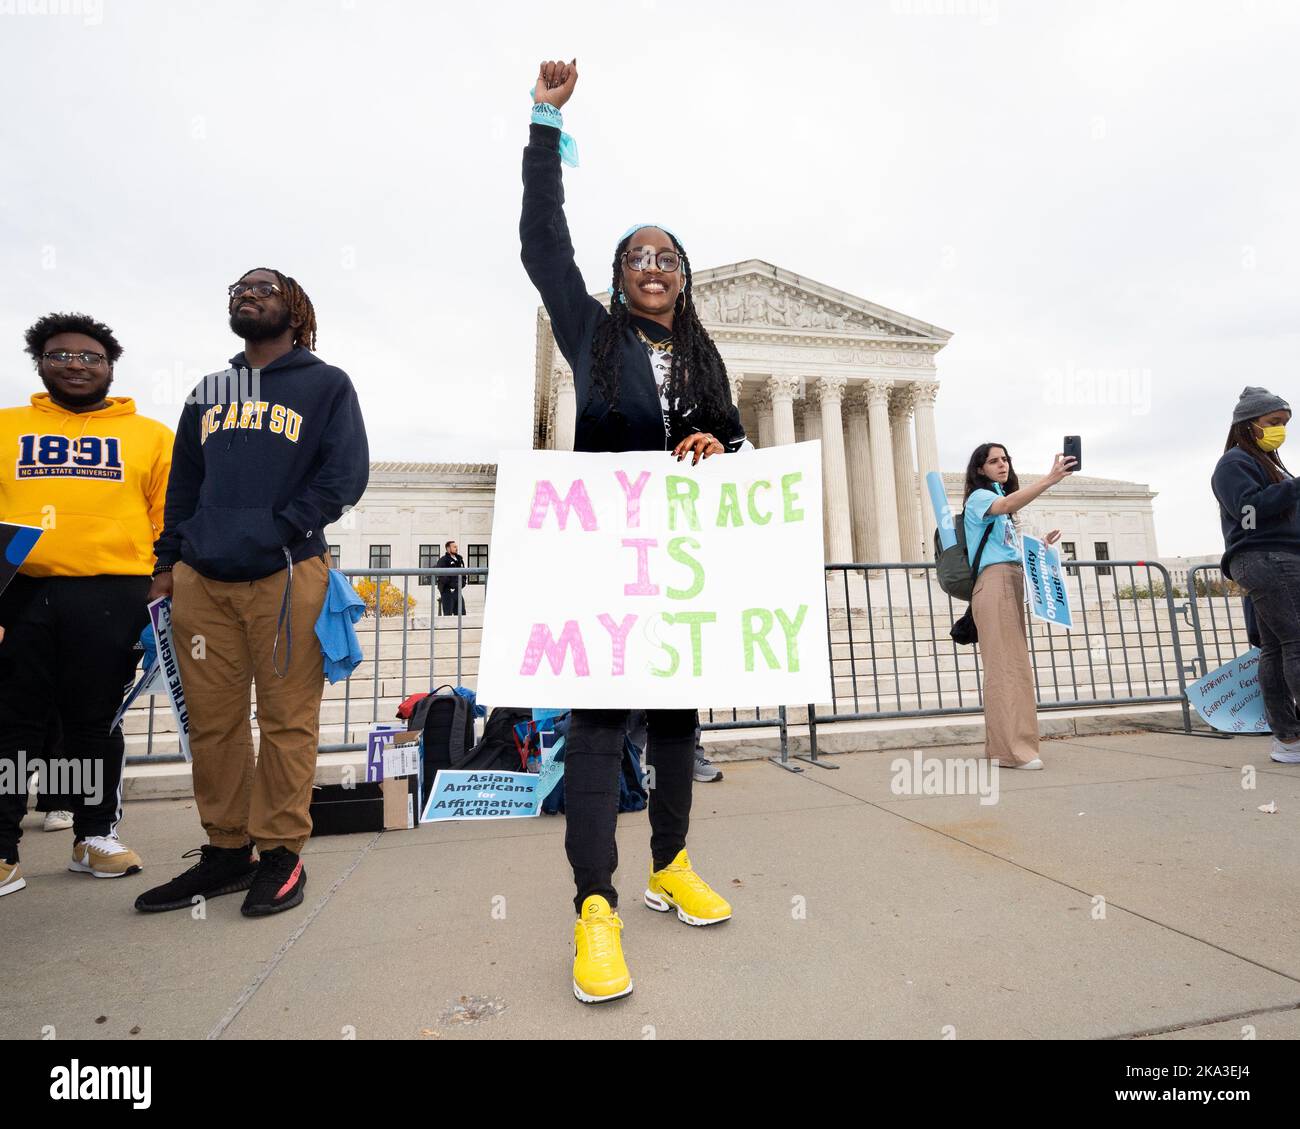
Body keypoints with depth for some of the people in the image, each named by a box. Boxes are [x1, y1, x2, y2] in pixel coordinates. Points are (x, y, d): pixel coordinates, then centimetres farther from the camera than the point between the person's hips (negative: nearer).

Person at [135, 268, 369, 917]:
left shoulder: (327, 385, 8)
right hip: (201, 582, 5)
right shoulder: (208, 393, 22)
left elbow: (345, 475, -3)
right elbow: (183, 483, 22)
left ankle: (281, 852, 11)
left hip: (286, 577, -5)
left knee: (287, 720, -1)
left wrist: (279, 530, -12)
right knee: (212, 723, 8)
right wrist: (168, 560, 12)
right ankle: (225, 851, 21)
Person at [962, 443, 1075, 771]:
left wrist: (1041, 545, 13)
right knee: (1004, 665, -15)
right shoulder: (979, 496, 1)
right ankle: (1012, 748, -16)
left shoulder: (1003, 500, 28)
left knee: (1011, 664, 5)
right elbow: (1009, 504, -24)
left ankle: (1000, 746, 9)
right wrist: (1050, 479, -34)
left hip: (1011, 584, 9)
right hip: (993, 582, -9)